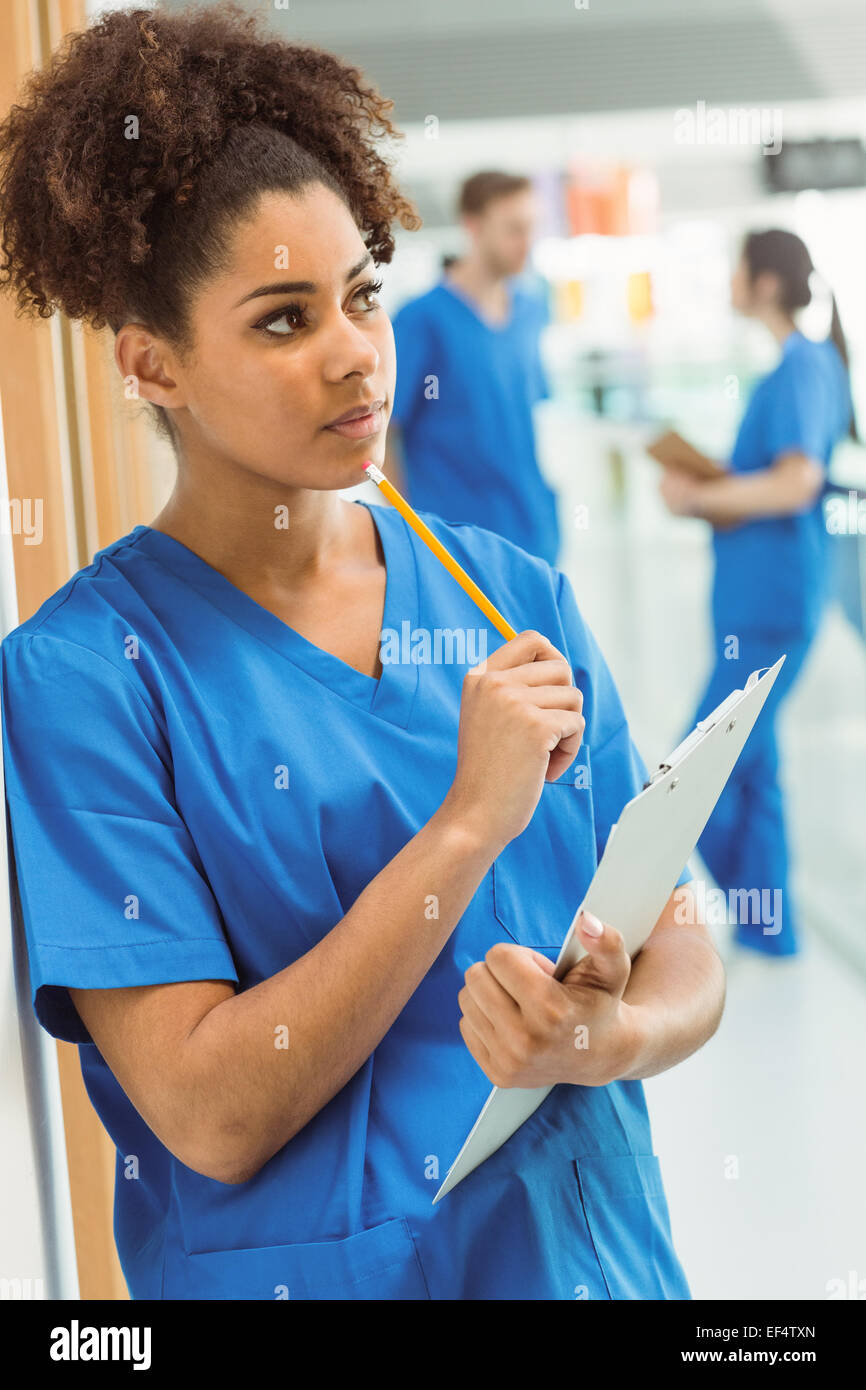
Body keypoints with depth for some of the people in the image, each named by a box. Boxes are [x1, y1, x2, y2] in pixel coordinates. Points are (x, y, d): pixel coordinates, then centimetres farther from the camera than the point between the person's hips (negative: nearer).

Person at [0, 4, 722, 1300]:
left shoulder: (514, 595, -2)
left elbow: (685, 956, 0)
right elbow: (209, 1118, -19)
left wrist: (611, 1039, -21)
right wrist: (473, 818, -22)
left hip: (594, 1243, 4)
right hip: (309, 1266, -3)